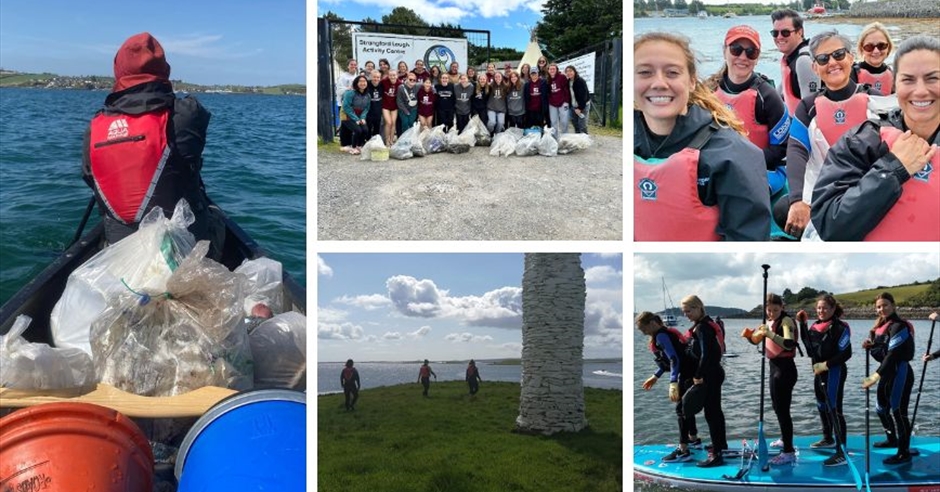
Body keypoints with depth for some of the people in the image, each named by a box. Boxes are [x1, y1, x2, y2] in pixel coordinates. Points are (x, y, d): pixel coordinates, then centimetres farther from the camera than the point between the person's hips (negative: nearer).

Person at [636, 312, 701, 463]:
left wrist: (673, 383, -36)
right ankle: (693, 439, 39)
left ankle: (683, 451, -10)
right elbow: (667, 359, 22)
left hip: (688, 374, -10)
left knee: (681, 408, -9)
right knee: (685, 406, 23)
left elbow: (674, 359, -28)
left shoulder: (661, 336, -18)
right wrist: (655, 376, 25)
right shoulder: (662, 334, 12)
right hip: (687, 373, 10)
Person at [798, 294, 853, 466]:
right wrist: (803, 323, 7)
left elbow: (846, 354, -17)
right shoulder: (815, 325, 9)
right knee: (822, 406, 22)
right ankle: (828, 439, 42)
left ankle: (842, 453, -12)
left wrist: (826, 364, -20)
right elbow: (807, 345, 14)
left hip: (834, 372, -9)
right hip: (819, 372, 9)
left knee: (834, 409, -11)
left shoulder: (840, 327, -14)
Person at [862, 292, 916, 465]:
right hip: (887, 373, 10)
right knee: (882, 409, 21)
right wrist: (870, 346, -3)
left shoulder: (899, 326, -17)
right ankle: (892, 439, 42)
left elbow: (893, 354, -26)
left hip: (899, 373, -10)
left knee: (897, 411, -8)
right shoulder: (881, 326, 10)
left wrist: (877, 375, -31)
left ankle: (904, 453, -1)